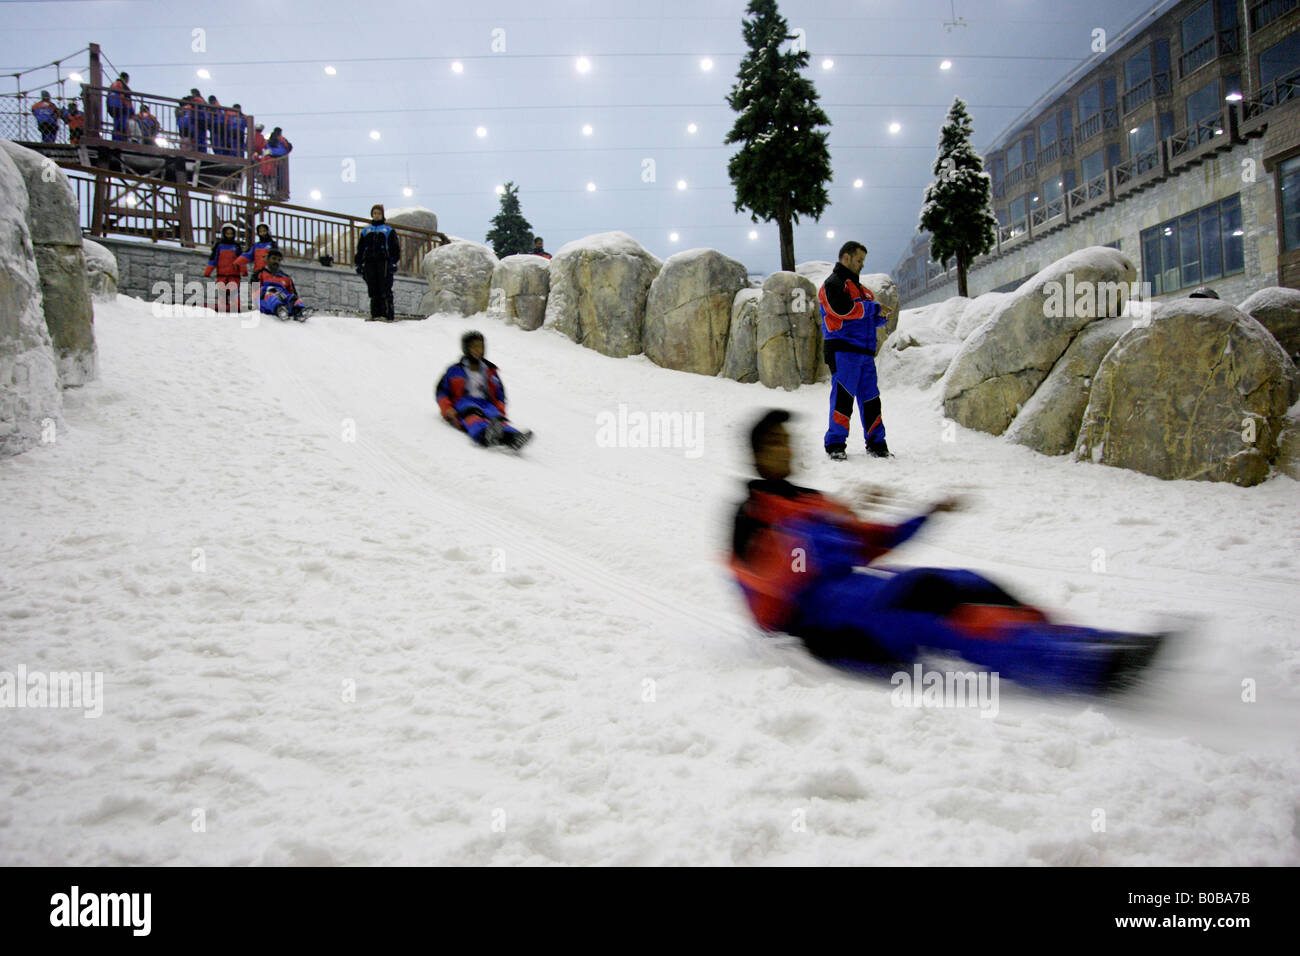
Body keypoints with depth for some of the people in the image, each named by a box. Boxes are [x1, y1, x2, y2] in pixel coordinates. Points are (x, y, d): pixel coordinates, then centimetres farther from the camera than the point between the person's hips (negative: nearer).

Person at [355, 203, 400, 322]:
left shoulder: (389, 230, 13)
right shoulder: (366, 231, 23)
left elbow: (395, 247, 6)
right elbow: (359, 249, 22)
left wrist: (394, 262, -7)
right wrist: (359, 264, 12)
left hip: (384, 262, -4)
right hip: (369, 263, 4)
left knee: (385, 290, -11)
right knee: (373, 291, 0)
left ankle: (388, 315, -15)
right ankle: (375, 314, 0)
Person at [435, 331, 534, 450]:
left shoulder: (490, 372, 26)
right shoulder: (455, 370, 18)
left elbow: (499, 395, 28)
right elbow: (441, 391, 15)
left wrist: (501, 413, 8)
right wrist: (448, 410, -4)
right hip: (463, 404, -2)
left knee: (496, 417, -35)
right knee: (473, 415, -40)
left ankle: (513, 437, -68)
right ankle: (485, 434, -74)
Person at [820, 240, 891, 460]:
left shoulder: (859, 288, 27)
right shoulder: (833, 284, -1)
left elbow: (869, 319, 27)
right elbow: (843, 309, -19)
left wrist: (880, 317, 4)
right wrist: (874, 308, -10)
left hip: (864, 351, 8)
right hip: (843, 349, -8)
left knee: (871, 397, 7)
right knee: (843, 396, -10)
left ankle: (876, 443, 13)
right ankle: (835, 444, -5)